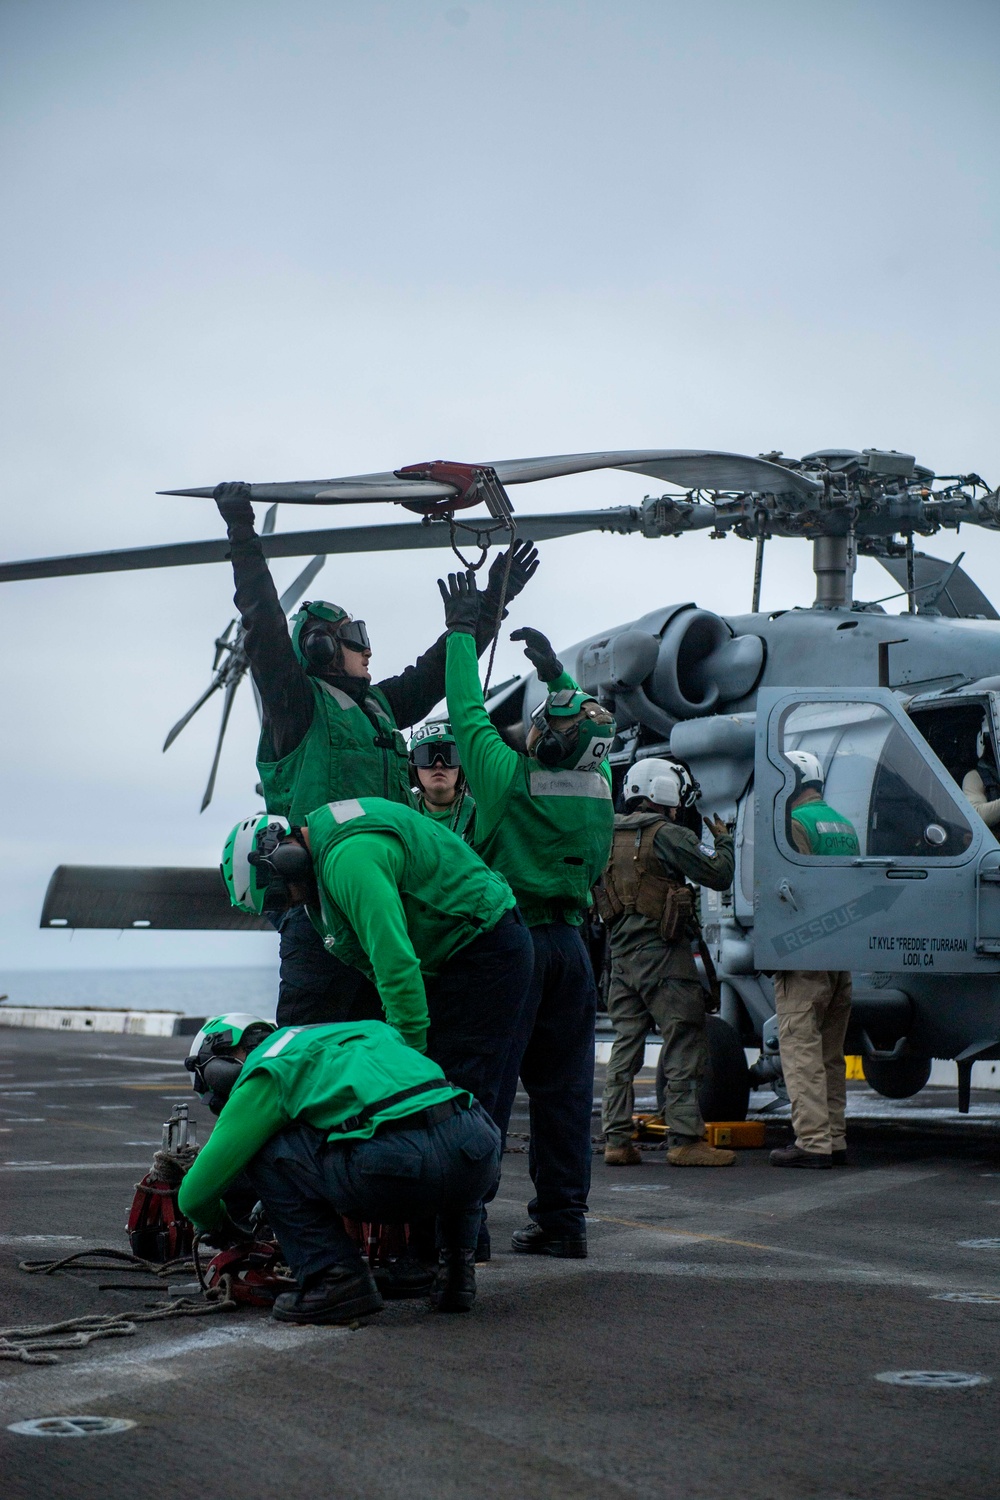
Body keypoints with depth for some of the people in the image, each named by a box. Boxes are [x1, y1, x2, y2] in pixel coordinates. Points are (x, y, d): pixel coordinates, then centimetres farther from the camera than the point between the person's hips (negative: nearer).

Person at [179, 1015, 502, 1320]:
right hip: (482, 1155, 6)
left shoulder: (263, 1075, 15)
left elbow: (195, 1194, 15)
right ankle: (456, 1270, 28)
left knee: (264, 1154, 11)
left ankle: (336, 1278, 5)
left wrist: (219, 1230, 40)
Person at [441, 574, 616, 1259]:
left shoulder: (512, 777, -12)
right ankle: (564, 1216, 11)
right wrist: (558, 673, 32)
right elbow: (591, 724, 24)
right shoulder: (600, 786, 3)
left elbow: (469, 712, -2)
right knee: (564, 1088, 8)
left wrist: (463, 629, 8)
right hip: (569, 943, 5)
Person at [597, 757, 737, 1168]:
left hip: (621, 951, 7)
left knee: (625, 1045, 10)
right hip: (662, 952, -7)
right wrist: (723, 839, 8)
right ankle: (684, 1138, -5)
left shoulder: (611, 836, 12)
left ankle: (616, 1138, 8)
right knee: (685, 1045, -2)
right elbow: (719, 875, -10)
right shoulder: (667, 835, -10)